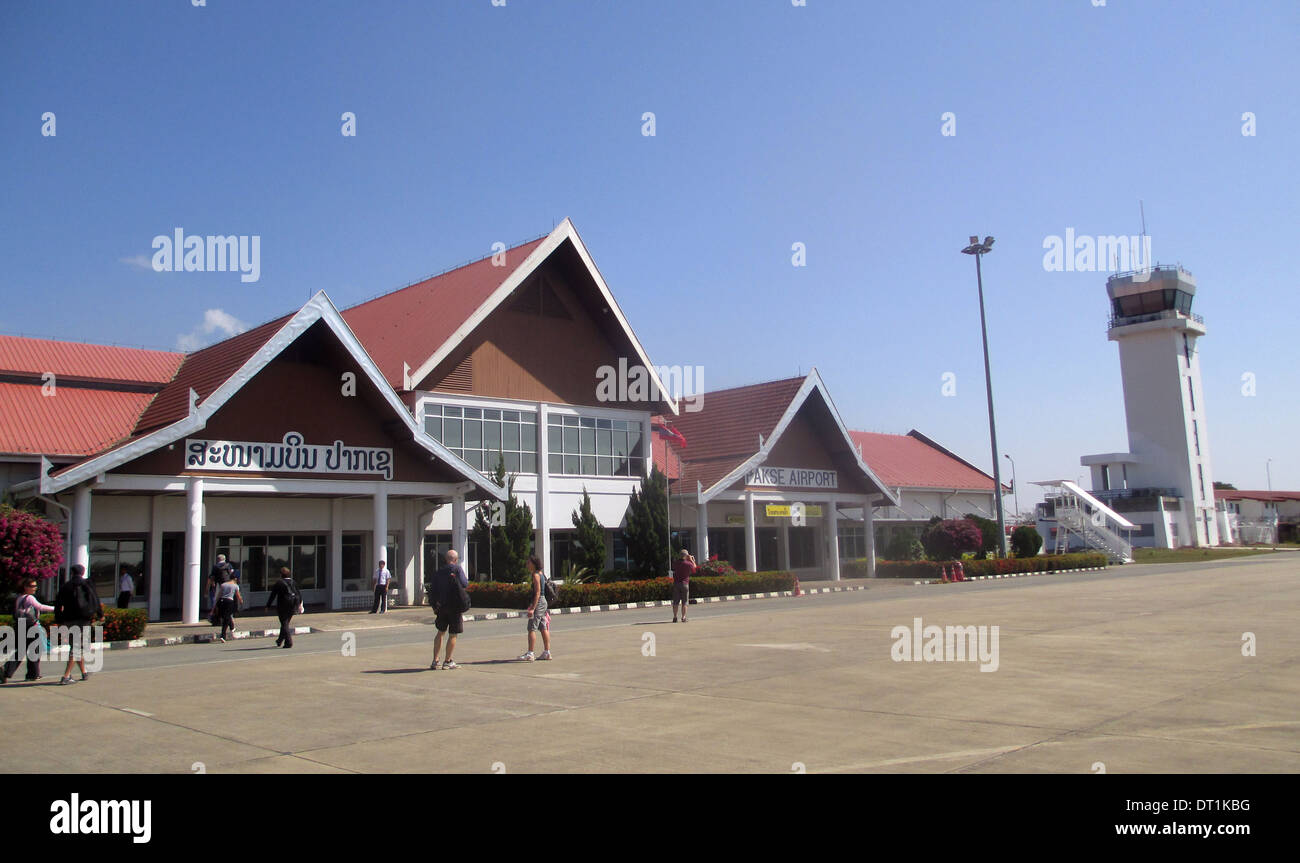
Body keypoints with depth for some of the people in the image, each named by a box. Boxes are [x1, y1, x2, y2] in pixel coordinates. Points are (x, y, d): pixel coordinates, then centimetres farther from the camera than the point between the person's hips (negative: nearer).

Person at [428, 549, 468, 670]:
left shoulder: (438, 571, 6)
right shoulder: (457, 569, -7)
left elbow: (432, 587, 4)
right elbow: (464, 584, -15)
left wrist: (435, 605, 10)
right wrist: (467, 578, 8)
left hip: (441, 606, 5)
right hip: (455, 606, -5)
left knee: (440, 632, 18)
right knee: (453, 634, 4)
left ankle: (435, 661, 16)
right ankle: (447, 662, 6)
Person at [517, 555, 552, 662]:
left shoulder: (535, 575, -13)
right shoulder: (541, 573, 15)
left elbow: (537, 593, -20)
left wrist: (532, 608, -23)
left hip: (538, 602, -10)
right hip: (543, 602, 10)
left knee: (532, 629, -9)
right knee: (544, 628, 10)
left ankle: (530, 654, -11)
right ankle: (547, 652, 13)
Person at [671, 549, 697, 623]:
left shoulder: (675, 563, 1)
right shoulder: (688, 563, -8)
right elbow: (695, 567, 9)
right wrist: (692, 560, 17)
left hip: (676, 583, 3)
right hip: (685, 584, -3)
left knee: (675, 602, 7)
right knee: (684, 602, 3)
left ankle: (675, 617, 6)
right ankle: (683, 617, -1)